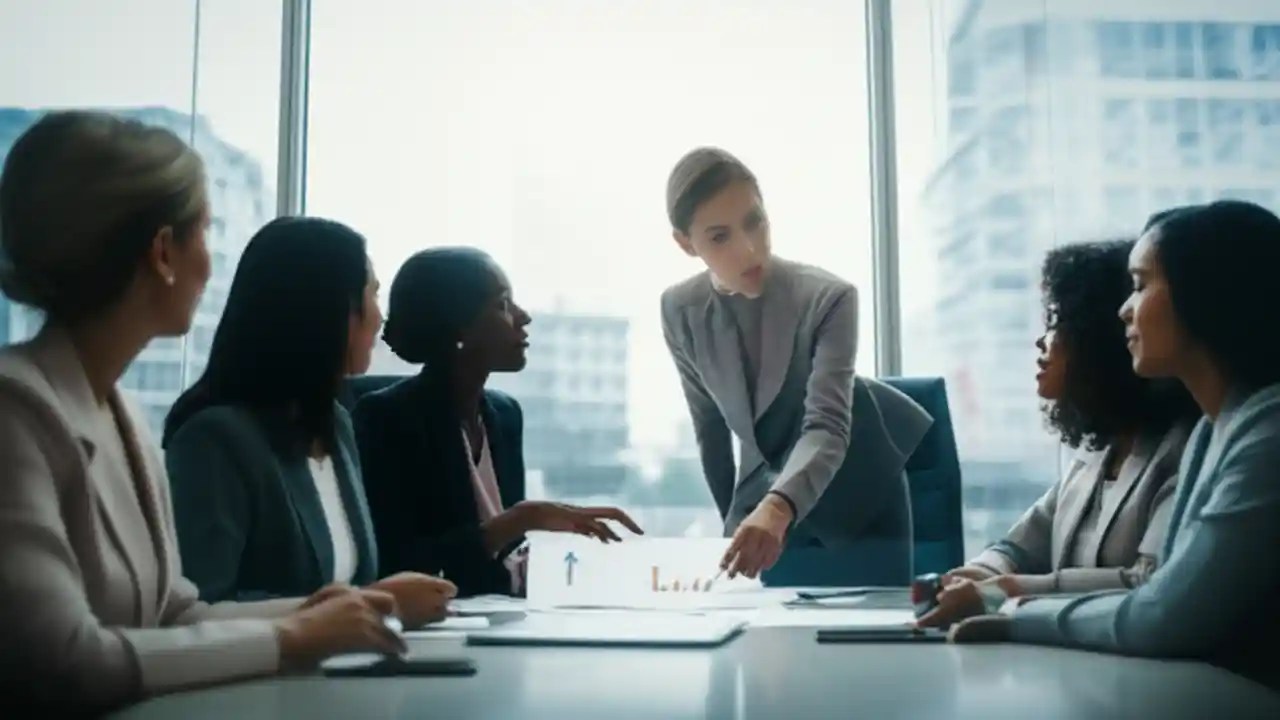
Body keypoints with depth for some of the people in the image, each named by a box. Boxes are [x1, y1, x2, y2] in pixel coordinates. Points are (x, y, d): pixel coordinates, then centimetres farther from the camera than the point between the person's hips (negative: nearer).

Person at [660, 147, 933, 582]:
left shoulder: (827, 298, -26)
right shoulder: (681, 312, -13)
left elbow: (827, 428, -36)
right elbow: (710, 427, -1)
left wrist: (777, 509, -54)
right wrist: (735, 517, 6)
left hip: (858, 500, -3)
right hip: (763, 491, 3)